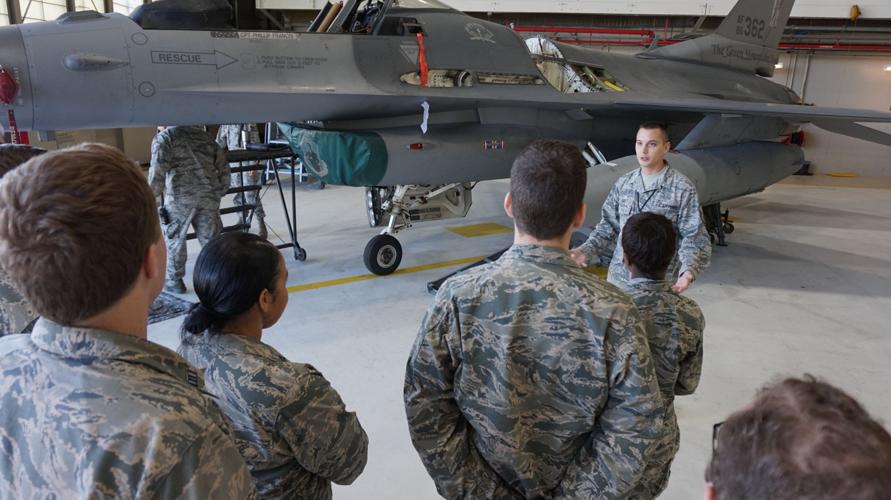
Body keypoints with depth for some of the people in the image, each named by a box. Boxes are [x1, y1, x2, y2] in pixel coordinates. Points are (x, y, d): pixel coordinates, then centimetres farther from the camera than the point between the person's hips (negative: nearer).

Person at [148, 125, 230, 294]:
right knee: (209, 237, 12)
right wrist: (220, 191, 21)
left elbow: (158, 169, -12)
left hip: (181, 197, -4)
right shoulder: (202, 134, 20)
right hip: (209, 195, 4)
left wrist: (151, 197, -8)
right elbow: (222, 164, 18)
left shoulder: (164, 137, 3)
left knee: (175, 238, 12)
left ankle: (175, 281, 21)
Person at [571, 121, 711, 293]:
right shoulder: (623, 183, 6)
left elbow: (694, 238, -7)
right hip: (619, 277, 4)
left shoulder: (683, 189, -7)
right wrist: (587, 250, -3)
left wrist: (689, 271, -24)